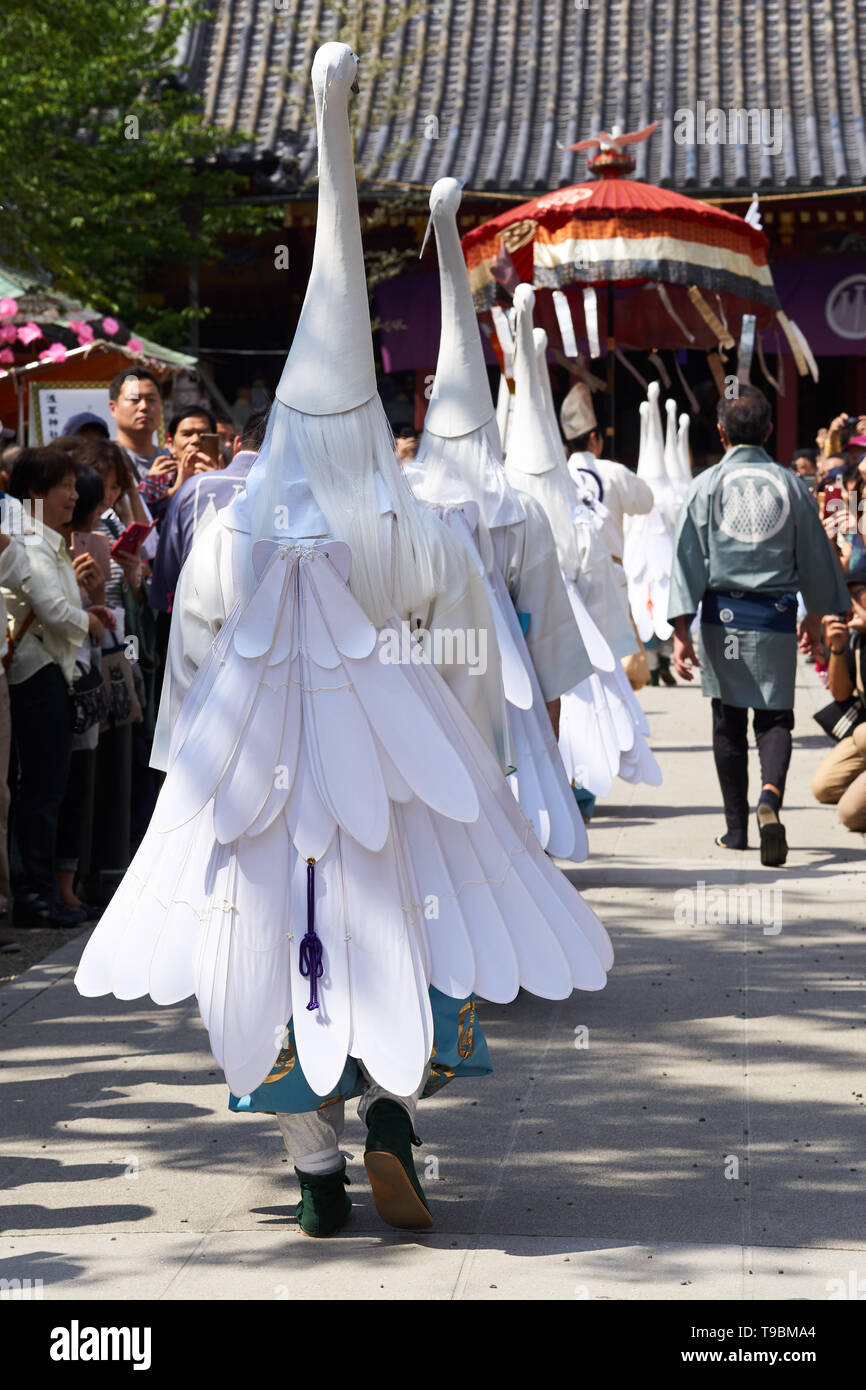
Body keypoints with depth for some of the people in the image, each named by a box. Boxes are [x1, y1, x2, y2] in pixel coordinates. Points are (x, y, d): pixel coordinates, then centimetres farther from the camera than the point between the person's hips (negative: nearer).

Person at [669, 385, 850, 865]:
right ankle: (770, 796, -25)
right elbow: (815, 555, 10)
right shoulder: (790, 485, 2)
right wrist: (816, 614, 25)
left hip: (723, 613, 0)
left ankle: (737, 826, 16)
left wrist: (681, 630, -6)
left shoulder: (707, 485, -2)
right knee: (775, 717, 3)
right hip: (776, 616, 0)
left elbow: (688, 558, -6)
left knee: (728, 722, 11)